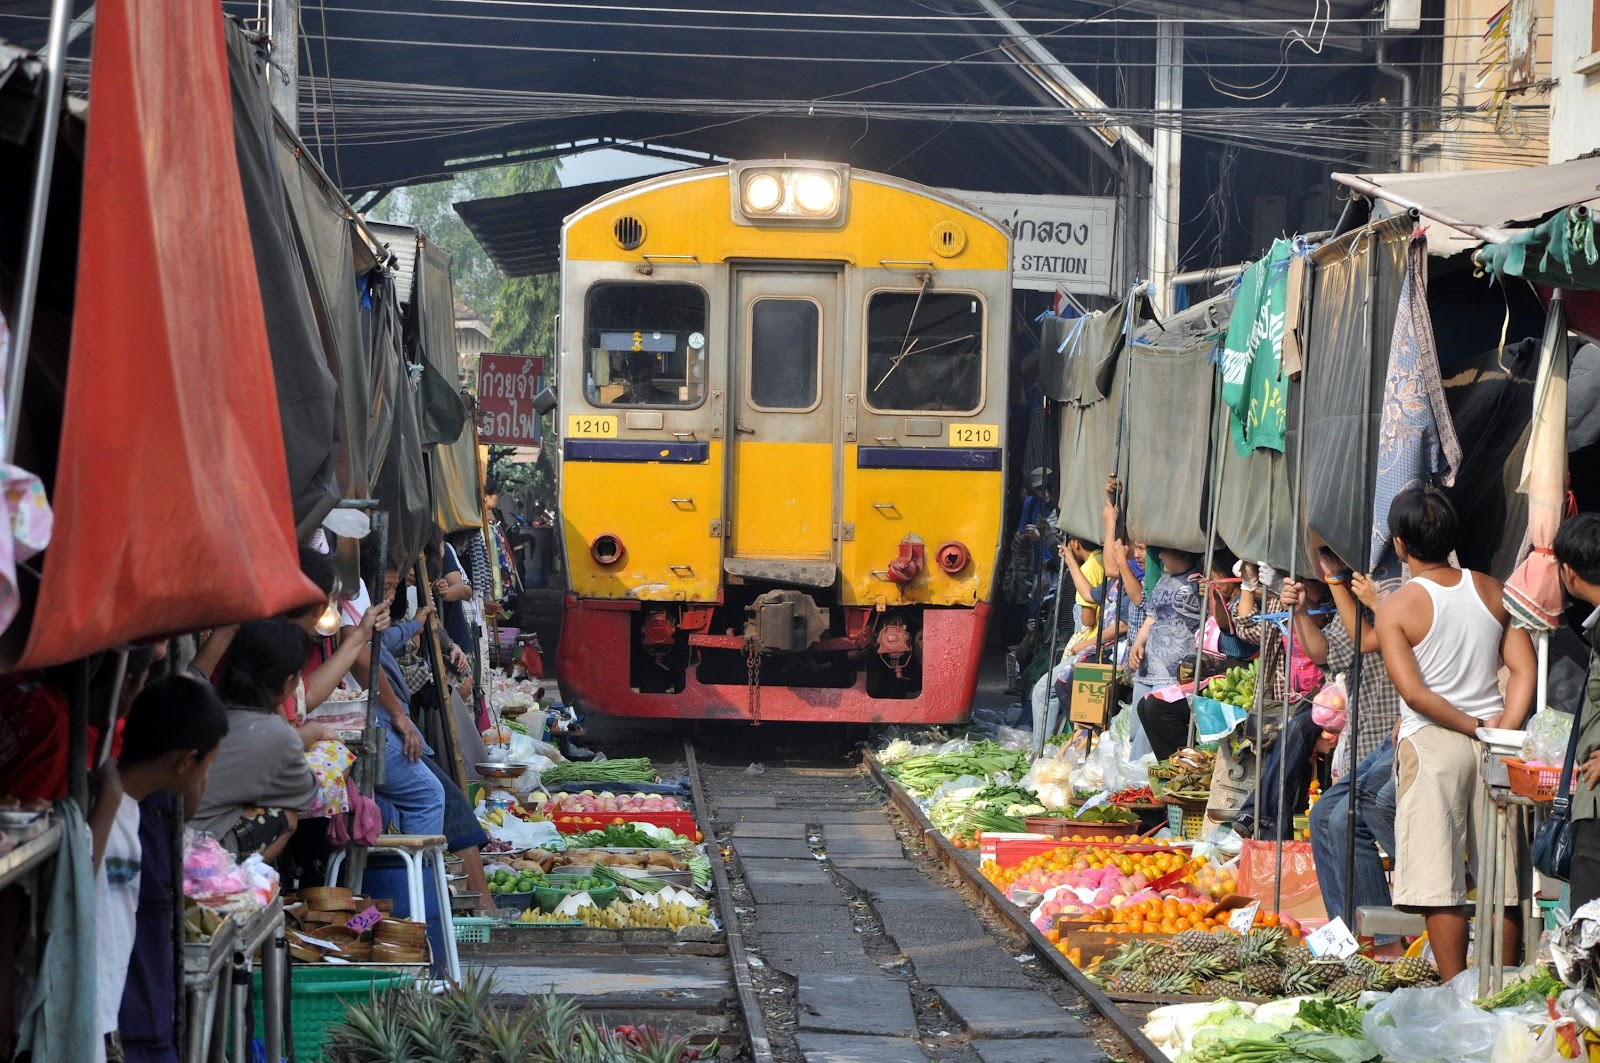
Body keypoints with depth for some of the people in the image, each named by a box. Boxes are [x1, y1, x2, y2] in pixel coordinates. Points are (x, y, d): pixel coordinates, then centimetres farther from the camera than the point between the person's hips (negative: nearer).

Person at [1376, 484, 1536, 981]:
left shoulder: (1396, 608, -7)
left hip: (1431, 742, -4)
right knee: (1501, 881, 10)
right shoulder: (1493, 590, 5)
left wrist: (1475, 728, -7)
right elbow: (1524, 672, -1)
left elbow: (1413, 692, -14)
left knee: (1439, 881, -2)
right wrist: (1503, 731, -6)